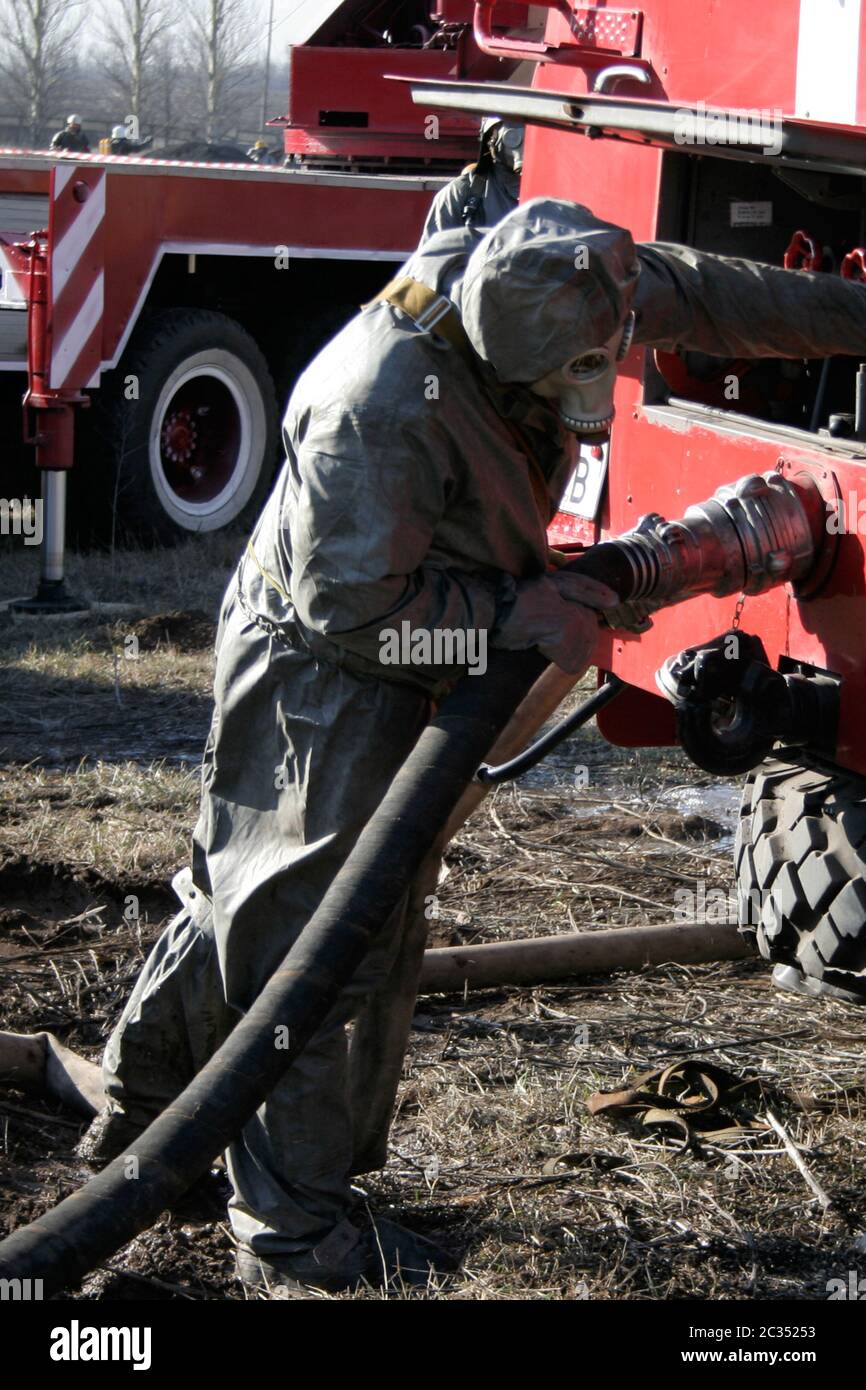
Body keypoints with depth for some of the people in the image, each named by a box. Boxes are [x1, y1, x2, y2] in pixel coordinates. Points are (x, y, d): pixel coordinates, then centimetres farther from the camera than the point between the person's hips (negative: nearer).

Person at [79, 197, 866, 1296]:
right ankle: (294, 1233, 3)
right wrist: (520, 616, -25)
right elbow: (352, 606, -29)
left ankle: (140, 1114, 37)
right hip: (322, 674, -9)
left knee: (249, 902, 20)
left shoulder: (526, 283, -10)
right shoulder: (379, 408, -35)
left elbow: (698, 292, 4)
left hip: (401, 666, 9)